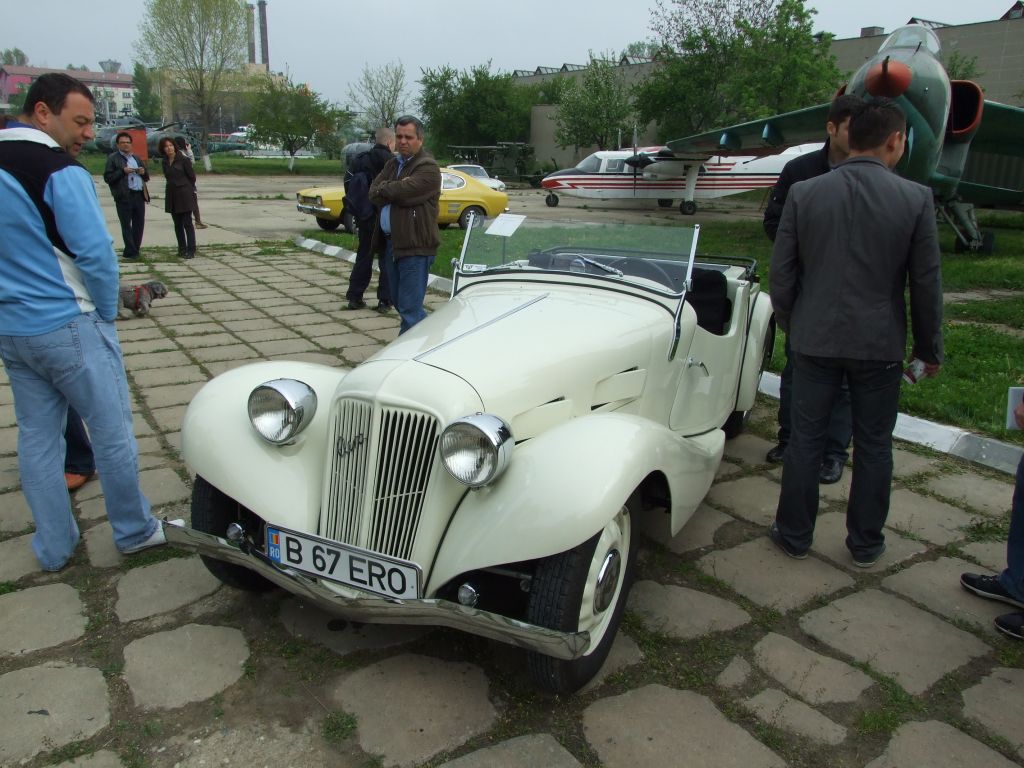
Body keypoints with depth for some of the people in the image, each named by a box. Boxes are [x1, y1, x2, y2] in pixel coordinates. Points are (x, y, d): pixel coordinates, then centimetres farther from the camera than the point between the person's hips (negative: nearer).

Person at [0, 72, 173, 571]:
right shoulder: (59, 169, -16)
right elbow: (95, 253, -21)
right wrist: (107, 312, -4)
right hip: (68, 326, -8)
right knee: (112, 432, 6)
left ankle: (53, 547, 25)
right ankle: (134, 531, 20)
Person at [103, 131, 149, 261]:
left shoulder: (136, 158, 22)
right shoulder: (113, 158, 4)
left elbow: (146, 177, 25)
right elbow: (107, 178, -4)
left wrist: (144, 172, 3)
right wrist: (123, 171, -14)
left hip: (139, 195, 6)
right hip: (124, 197, -5)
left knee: (139, 224, 6)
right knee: (126, 225, -3)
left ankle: (135, 250, 15)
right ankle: (131, 253, -1)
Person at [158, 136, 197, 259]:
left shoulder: (183, 160, -7)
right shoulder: (165, 162, 9)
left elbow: (192, 177, -4)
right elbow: (168, 178, 18)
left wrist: (185, 189, 4)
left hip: (184, 195, -6)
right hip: (172, 196, 6)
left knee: (187, 223, -6)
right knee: (178, 224, 8)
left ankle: (191, 250, -3)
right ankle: (182, 249, 14)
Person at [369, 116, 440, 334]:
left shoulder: (428, 167, -8)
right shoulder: (392, 164, 18)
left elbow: (403, 192, -21)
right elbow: (374, 195, 6)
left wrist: (383, 189, -3)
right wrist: (395, 191, -11)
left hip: (415, 245, -9)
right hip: (391, 242, 9)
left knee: (409, 308, -8)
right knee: (399, 302, 16)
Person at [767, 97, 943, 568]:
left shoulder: (804, 194, -5)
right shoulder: (916, 199, -8)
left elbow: (781, 274, -2)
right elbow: (926, 284, -3)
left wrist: (789, 325, 14)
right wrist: (929, 348, 9)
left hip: (815, 339, 1)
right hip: (880, 343, 0)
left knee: (805, 440, 11)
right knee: (873, 446, 13)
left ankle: (794, 535, 23)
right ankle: (866, 545, 26)